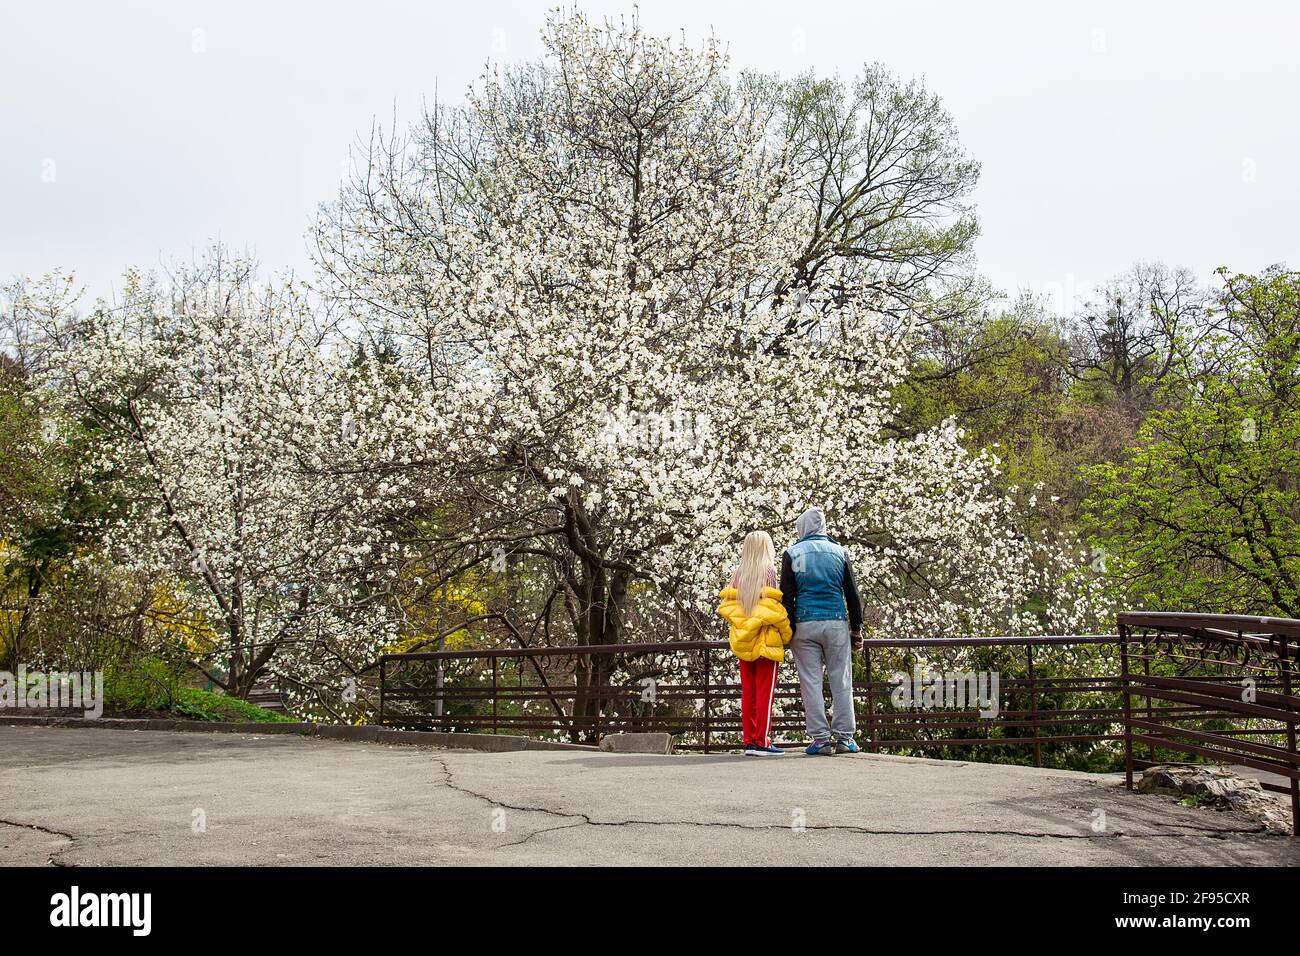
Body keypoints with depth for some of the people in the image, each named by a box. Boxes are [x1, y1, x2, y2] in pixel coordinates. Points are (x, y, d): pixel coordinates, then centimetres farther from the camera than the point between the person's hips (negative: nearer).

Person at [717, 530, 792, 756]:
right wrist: (785, 635, -5)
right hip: (767, 641, -5)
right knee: (765, 692, -2)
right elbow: (775, 604, -14)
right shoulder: (769, 570, -7)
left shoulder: (739, 573, 7)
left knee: (748, 692, 8)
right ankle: (762, 742, -4)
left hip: (743, 642, 5)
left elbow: (726, 604, 4)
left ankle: (749, 741, 10)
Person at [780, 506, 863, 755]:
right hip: (837, 623, 1)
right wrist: (857, 629, 12)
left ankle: (821, 739, 0)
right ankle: (844, 738, 4)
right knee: (841, 681, 6)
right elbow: (853, 595, 8)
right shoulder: (839, 551, 9)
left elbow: (786, 597, 0)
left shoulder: (792, 553, 3)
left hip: (805, 624, -1)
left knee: (811, 682, 2)